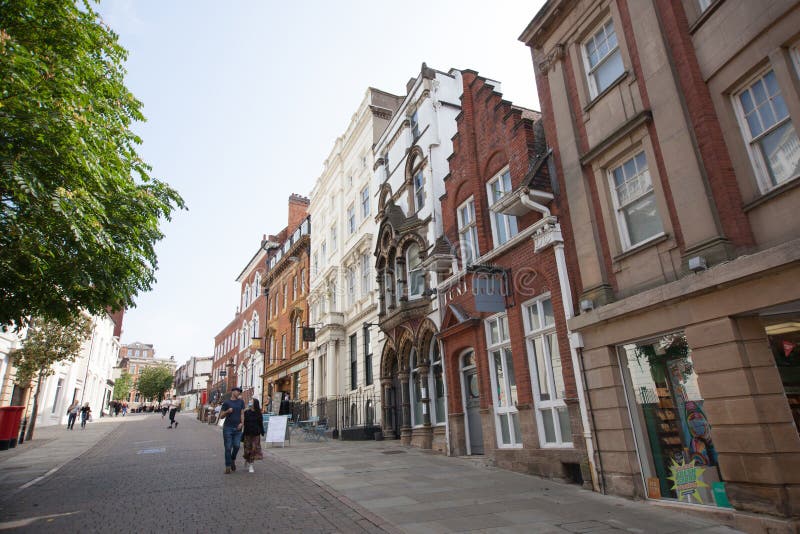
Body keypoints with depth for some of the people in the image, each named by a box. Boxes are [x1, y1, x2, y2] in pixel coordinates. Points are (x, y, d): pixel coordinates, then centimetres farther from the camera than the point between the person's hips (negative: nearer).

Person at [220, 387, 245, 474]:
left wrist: (241, 423, -9)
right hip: (227, 427, -2)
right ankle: (228, 467, 8)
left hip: (237, 428, 2)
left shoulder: (241, 402, 11)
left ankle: (233, 460, 22)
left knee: (236, 446, -6)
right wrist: (227, 411, -14)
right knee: (228, 448, -2)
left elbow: (242, 413, 7)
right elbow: (221, 416, 5)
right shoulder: (226, 402, 4)